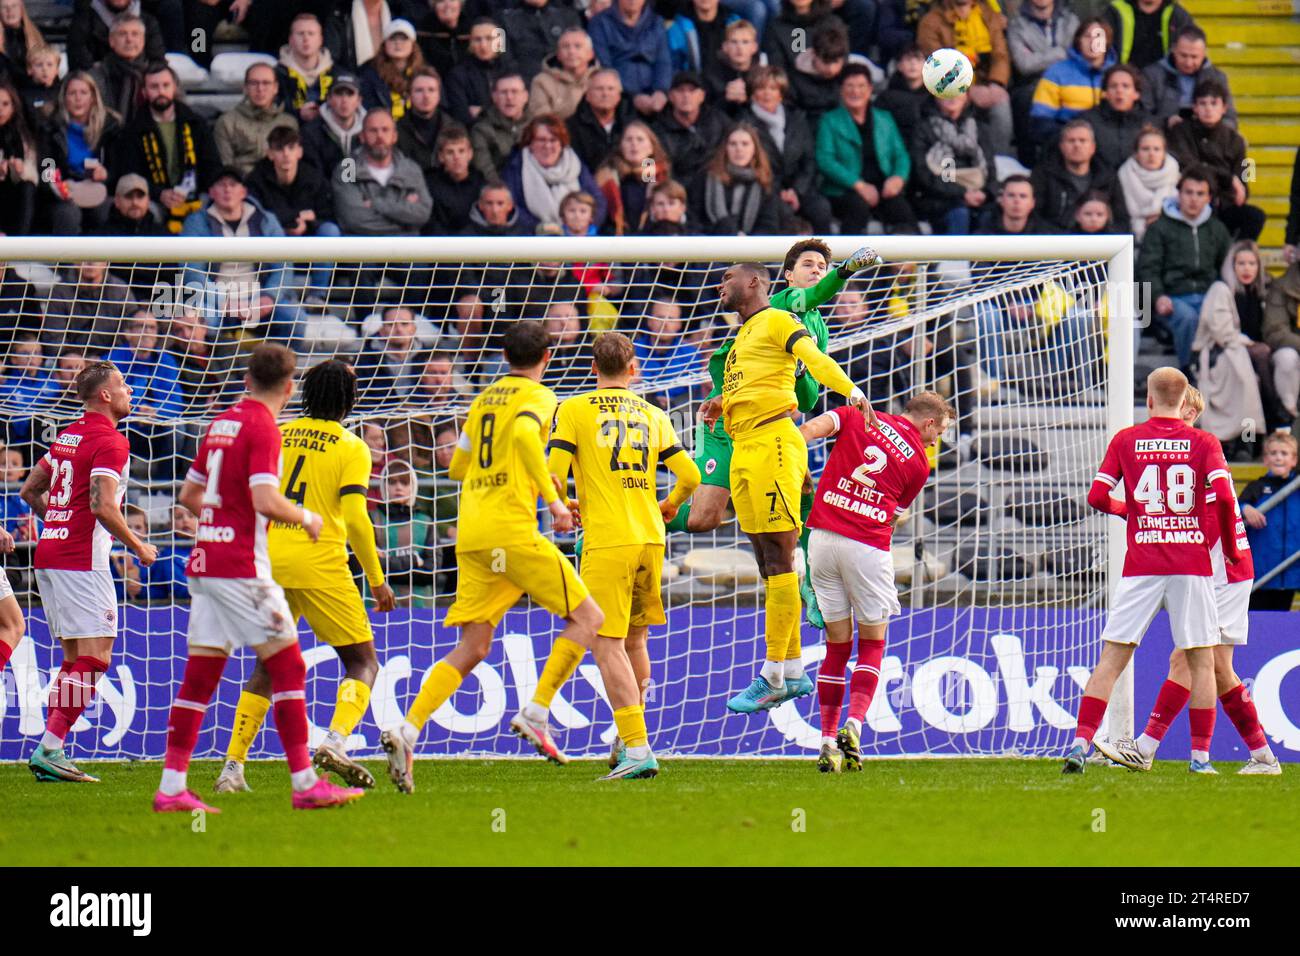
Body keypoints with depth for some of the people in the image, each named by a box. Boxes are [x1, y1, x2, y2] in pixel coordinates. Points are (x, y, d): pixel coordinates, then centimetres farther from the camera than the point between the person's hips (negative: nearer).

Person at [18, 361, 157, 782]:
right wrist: (138, 547, -8)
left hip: (48, 554, 9)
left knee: (75, 659, 13)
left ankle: (50, 752, 8)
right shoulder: (109, 441, -11)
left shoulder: (69, 436, 16)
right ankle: (48, 750, -16)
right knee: (94, 657, -9)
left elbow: (30, 490, 23)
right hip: (82, 560, -9)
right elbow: (104, 507, -20)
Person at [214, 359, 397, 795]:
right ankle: (335, 740, -19)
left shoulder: (276, 437, 9)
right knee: (363, 663, 7)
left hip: (270, 562, 4)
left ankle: (233, 766, 7)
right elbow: (355, 518, -11)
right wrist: (377, 579, -3)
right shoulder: (351, 448, -3)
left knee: (267, 667, 17)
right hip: (321, 568, -4)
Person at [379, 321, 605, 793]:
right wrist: (552, 497, -22)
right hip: (512, 530, -7)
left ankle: (406, 731, -12)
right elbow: (524, 433, -23)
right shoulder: (538, 397, -1)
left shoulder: (485, 398, 20)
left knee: (472, 647, 5)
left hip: (470, 536, 7)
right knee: (587, 617, 2)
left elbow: (458, 466, 28)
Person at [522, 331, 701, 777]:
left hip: (606, 542, -5)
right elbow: (689, 475, 8)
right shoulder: (653, 415, 12)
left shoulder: (573, 410, 2)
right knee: (634, 640, 18)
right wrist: (669, 504, 29)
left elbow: (553, 474, -7)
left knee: (606, 644, -7)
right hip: (650, 539, 5)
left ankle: (638, 749, -17)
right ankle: (627, 739, 24)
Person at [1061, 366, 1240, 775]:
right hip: (1192, 565, -1)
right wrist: (1230, 548, 4)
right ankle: (1200, 755, 4)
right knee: (1201, 661, 7)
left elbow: (1097, 496, 1)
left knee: (1113, 658, 2)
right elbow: (1223, 496, -11)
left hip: (1141, 568, 1)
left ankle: (1080, 742, -8)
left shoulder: (1125, 440, 5)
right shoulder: (1203, 443, 1)